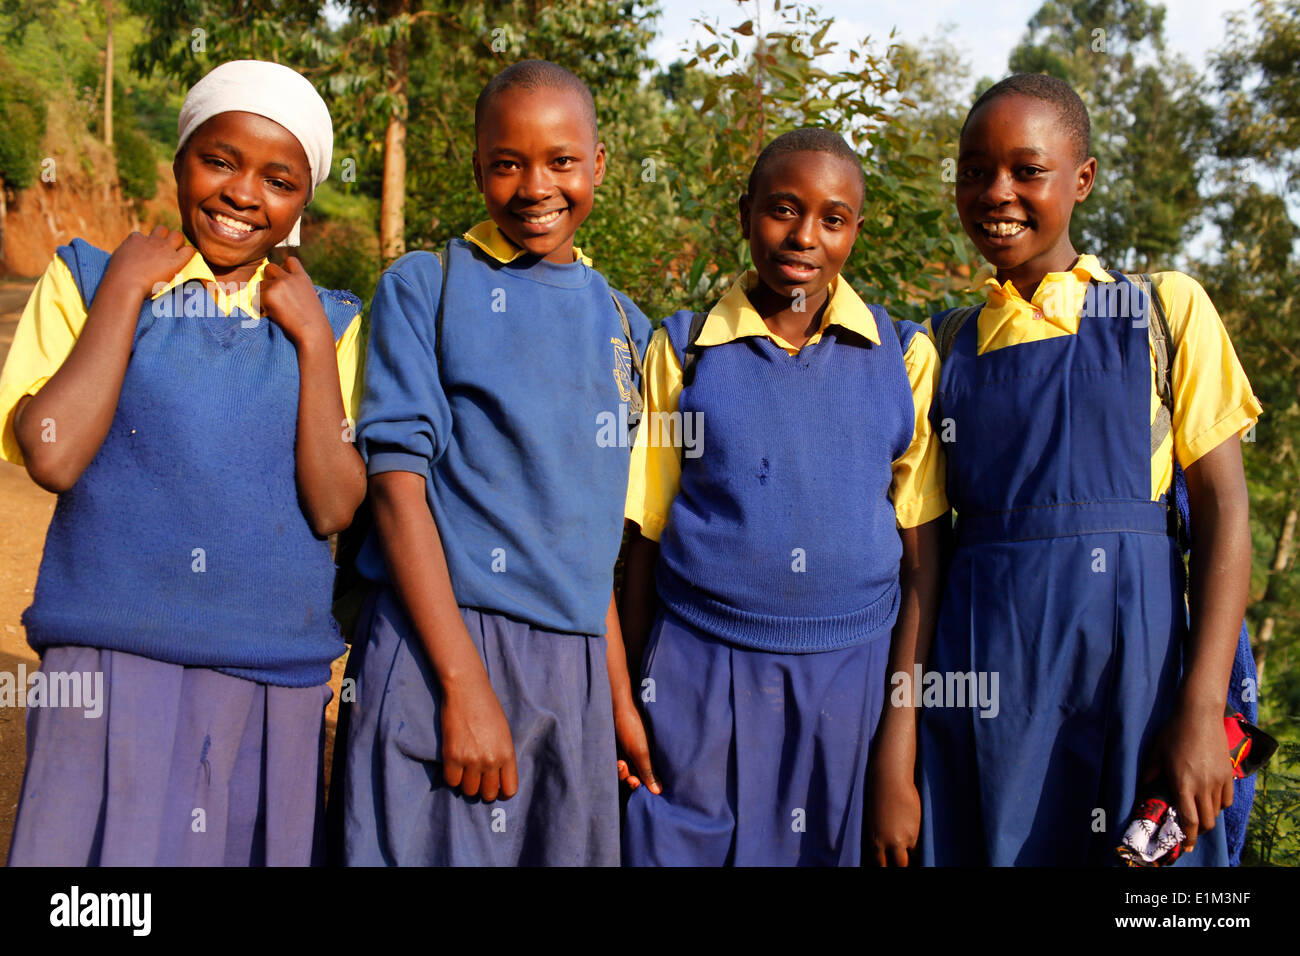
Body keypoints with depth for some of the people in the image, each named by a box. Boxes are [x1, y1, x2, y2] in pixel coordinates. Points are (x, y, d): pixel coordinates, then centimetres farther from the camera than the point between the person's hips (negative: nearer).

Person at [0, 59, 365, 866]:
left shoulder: (328, 321, 7)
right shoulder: (87, 277, 5)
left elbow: (335, 507, -4)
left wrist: (312, 338, -7)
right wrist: (125, 286, -7)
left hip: (278, 683, 2)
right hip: (113, 672, -1)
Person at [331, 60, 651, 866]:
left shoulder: (623, 324, 13)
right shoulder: (425, 288, -1)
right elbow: (398, 483, -9)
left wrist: (620, 695, 14)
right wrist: (465, 682, -16)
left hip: (573, 663, 5)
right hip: (439, 647, -4)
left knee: (571, 851, 11)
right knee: (428, 846, 0)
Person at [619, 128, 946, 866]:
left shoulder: (905, 358, 4)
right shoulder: (683, 350, 5)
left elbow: (923, 563, 1)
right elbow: (647, 542, 7)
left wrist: (899, 753, -4)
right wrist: (629, 709, 4)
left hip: (855, 683, 0)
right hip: (701, 680, 0)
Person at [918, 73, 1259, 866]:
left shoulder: (1166, 310, 4)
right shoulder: (949, 347, 11)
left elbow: (1224, 508, -3)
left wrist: (1202, 711, -12)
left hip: (1130, 655, -2)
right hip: (979, 665, 2)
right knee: (985, 848, 7)